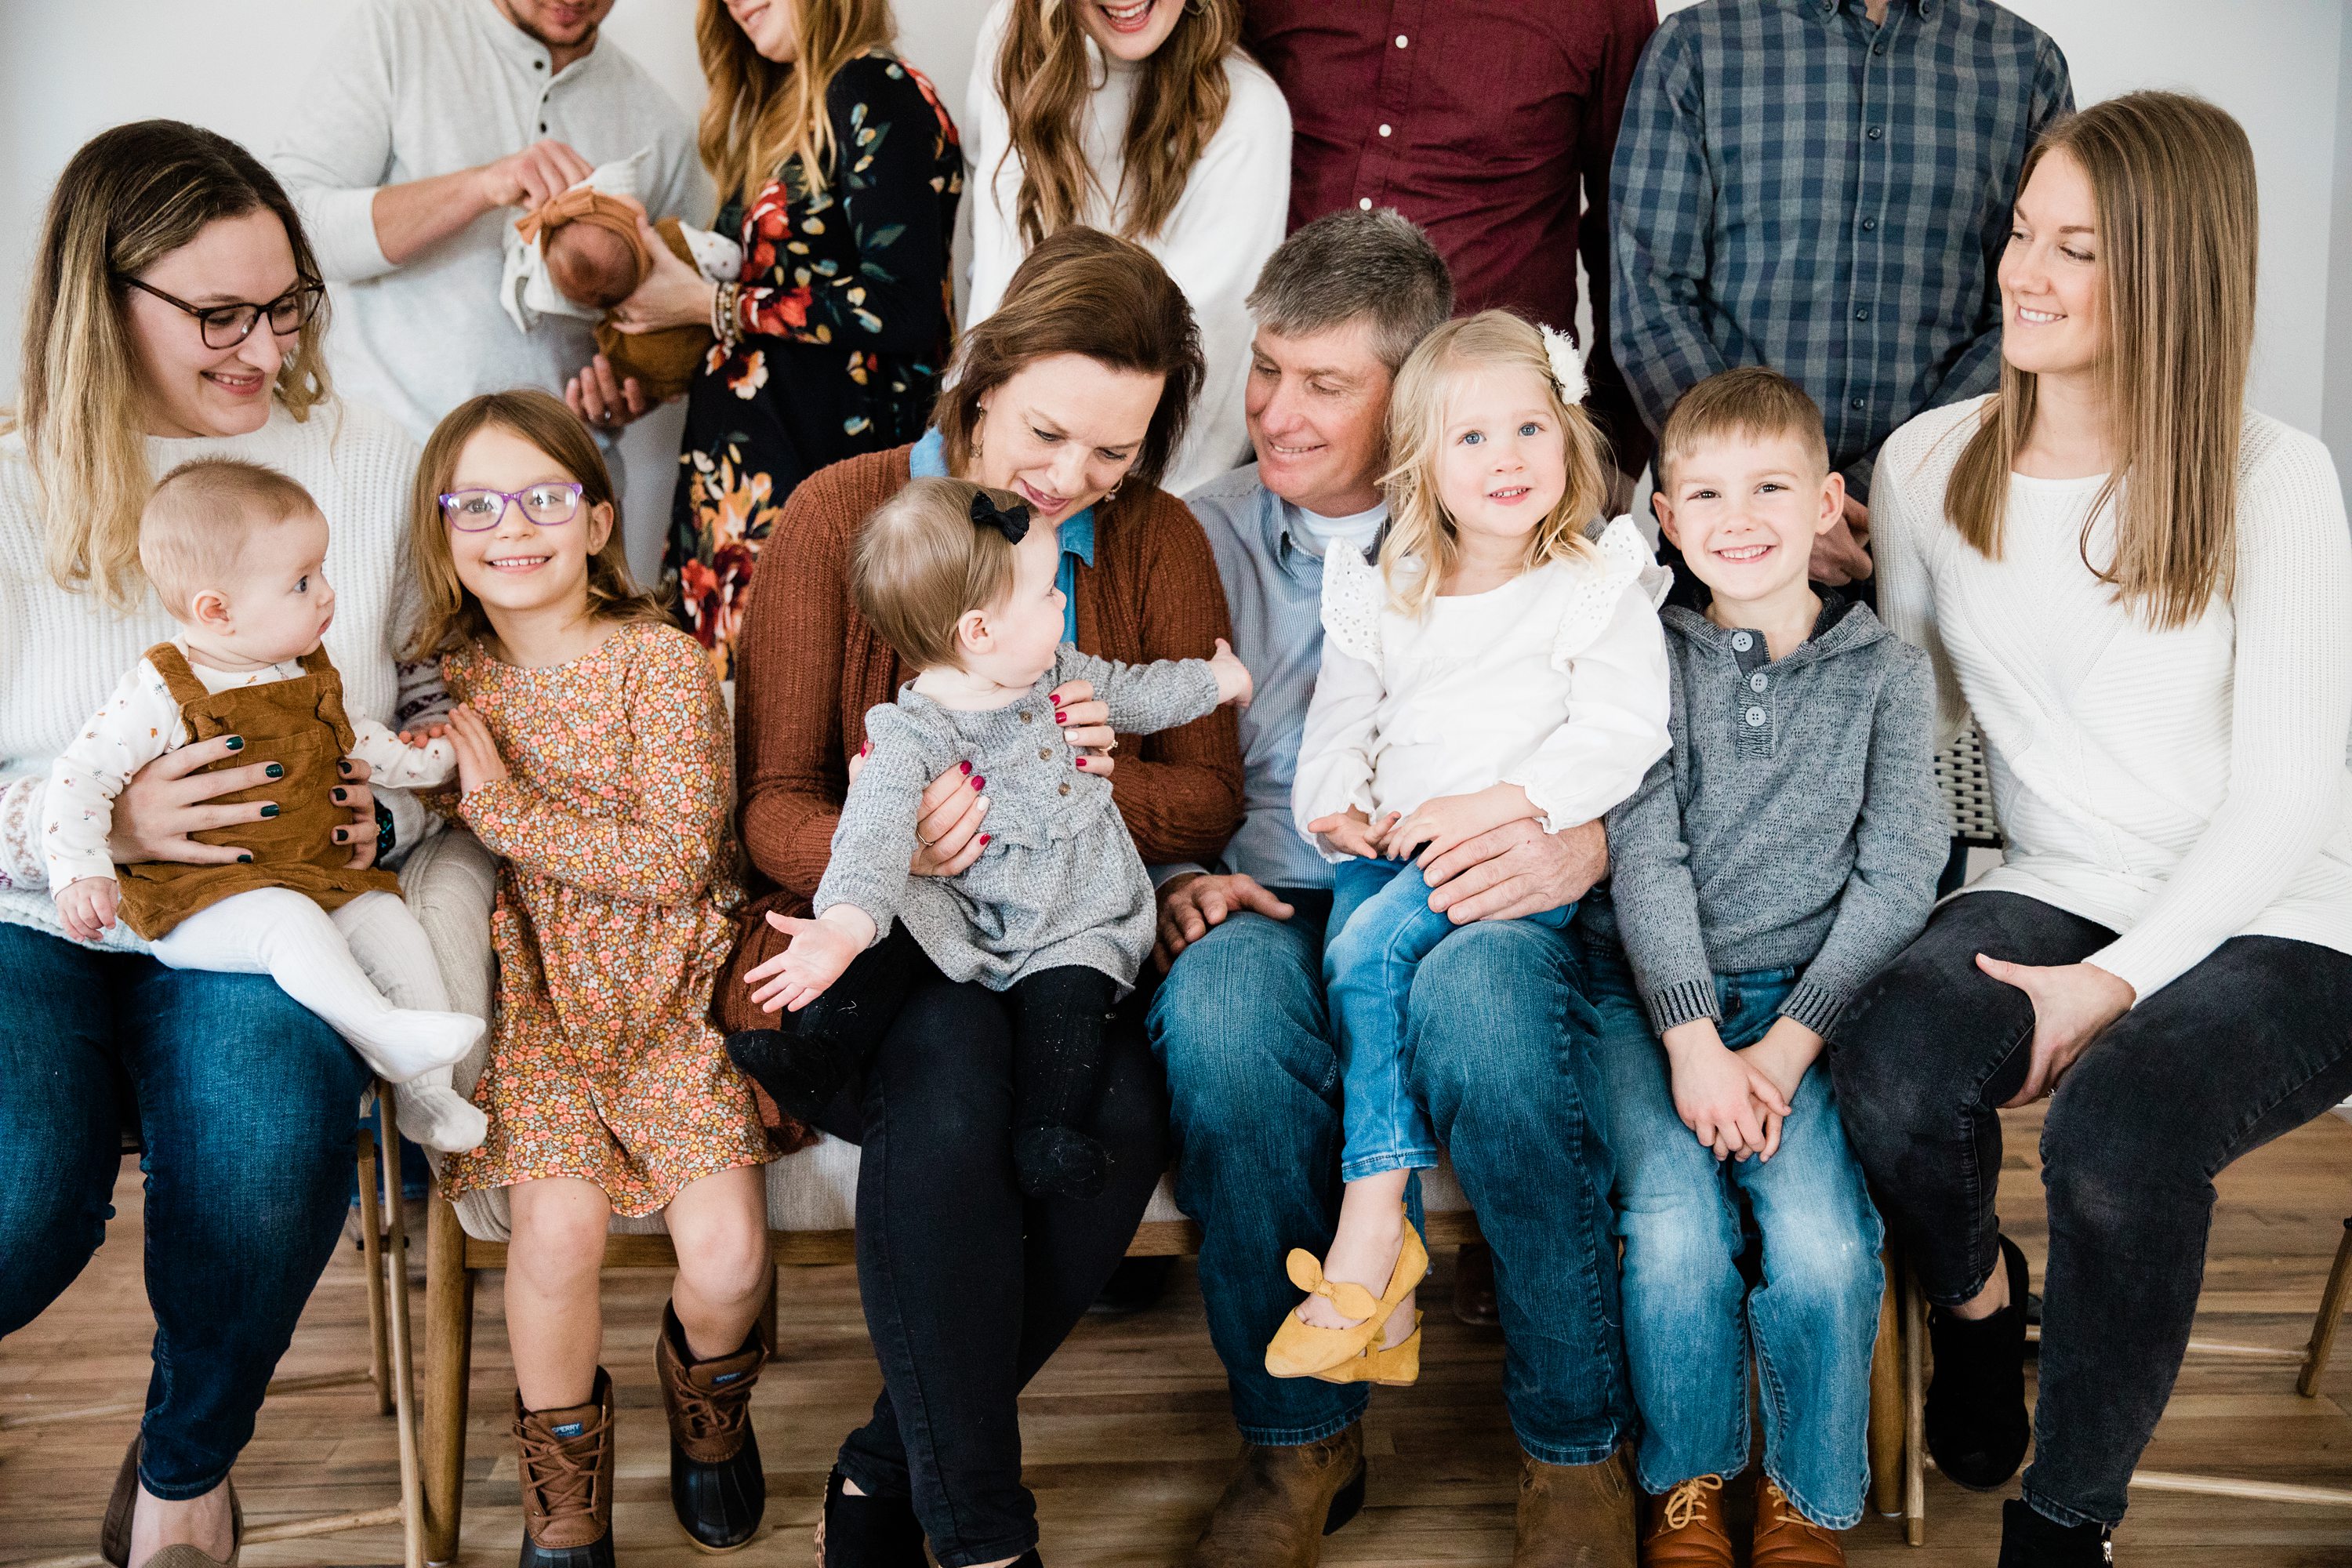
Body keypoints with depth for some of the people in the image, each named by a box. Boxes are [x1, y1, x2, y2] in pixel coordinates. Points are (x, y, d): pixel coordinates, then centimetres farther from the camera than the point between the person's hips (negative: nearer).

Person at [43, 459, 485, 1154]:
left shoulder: (306, 674, 8)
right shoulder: (158, 693, -15)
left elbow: (351, 741, 25)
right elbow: (80, 776, -16)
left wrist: (437, 757, 22)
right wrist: (81, 871, -27)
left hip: (317, 871, 7)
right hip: (197, 899, -7)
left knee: (397, 929, -8)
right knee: (292, 922, -34)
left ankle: (425, 1094, -2)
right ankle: (380, 1033, -33)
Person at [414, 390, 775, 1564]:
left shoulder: (662, 661, -8)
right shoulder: (453, 675, 6)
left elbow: (676, 859, -15)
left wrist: (505, 810, -15)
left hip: (673, 987, -2)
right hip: (536, 993, 2)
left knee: (726, 1258, -16)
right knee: (559, 1224, -22)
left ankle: (707, 1393, 22)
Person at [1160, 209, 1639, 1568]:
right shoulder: (1201, 538, 18)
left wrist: (1592, 840, -19)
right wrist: (1178, 880, -7)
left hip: (1477, 903, -1)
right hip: (1274, 906, 2)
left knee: (1482, 986, -38)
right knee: (1218, 998, -34)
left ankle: (1578, 1442, -17)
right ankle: (1301, 1435, -14)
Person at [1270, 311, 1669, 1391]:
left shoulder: (1597, 589, 6)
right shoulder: (1379, 600, 19)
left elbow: (1621, 734, -6)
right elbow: (1335, 733, 18)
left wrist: (1496, 804, -18)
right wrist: (1336, 809, -5)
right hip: (1389, 856, 4)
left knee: (1367, 950, -30)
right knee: (1358, 968, -26)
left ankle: (1369, 1230, -26)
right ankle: (1389, 1298, -25)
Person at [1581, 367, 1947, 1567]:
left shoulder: (1888, 672, 4)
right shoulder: (1653, 658, 4)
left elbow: (1895, 879, -2)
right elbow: (1646, 858, -4)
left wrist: (1786, 1044, -12)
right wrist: (1694, 1040, -14)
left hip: (1814, 996, 0)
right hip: (1654, 991, 0)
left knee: (1824, 1241, -21)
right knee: (1676, 1226, -22)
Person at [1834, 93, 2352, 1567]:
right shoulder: (1928, 465, 6)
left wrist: (2114, 981, -18)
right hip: (2057, 893, 3)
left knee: (2114, 1128, -35)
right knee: (1891, 1071, -31)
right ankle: (1977, 1297, 6)